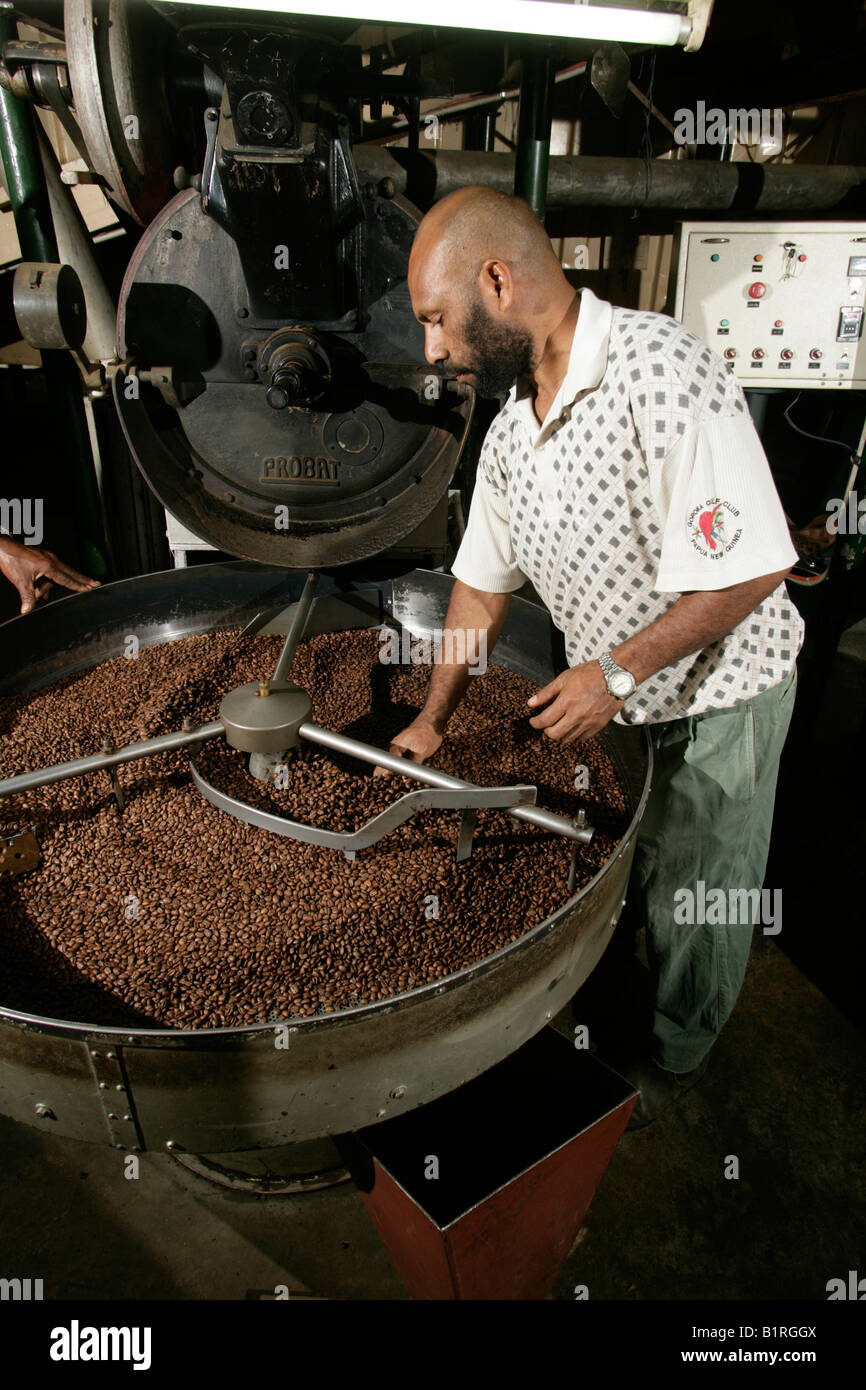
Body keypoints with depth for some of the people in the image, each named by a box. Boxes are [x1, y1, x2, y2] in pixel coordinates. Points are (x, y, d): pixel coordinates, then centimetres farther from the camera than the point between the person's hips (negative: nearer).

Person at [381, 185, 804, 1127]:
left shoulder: (660, 374, -28)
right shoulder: (511, 430, -2)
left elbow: (753, 568, -27)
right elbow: (482, 583, 6)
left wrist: (616, 672, -23)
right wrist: (433, 718, 8)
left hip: (719, 693, -6)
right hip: (616, 696, 6)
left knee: (691, 900, 12)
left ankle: (673, 1058, 40)